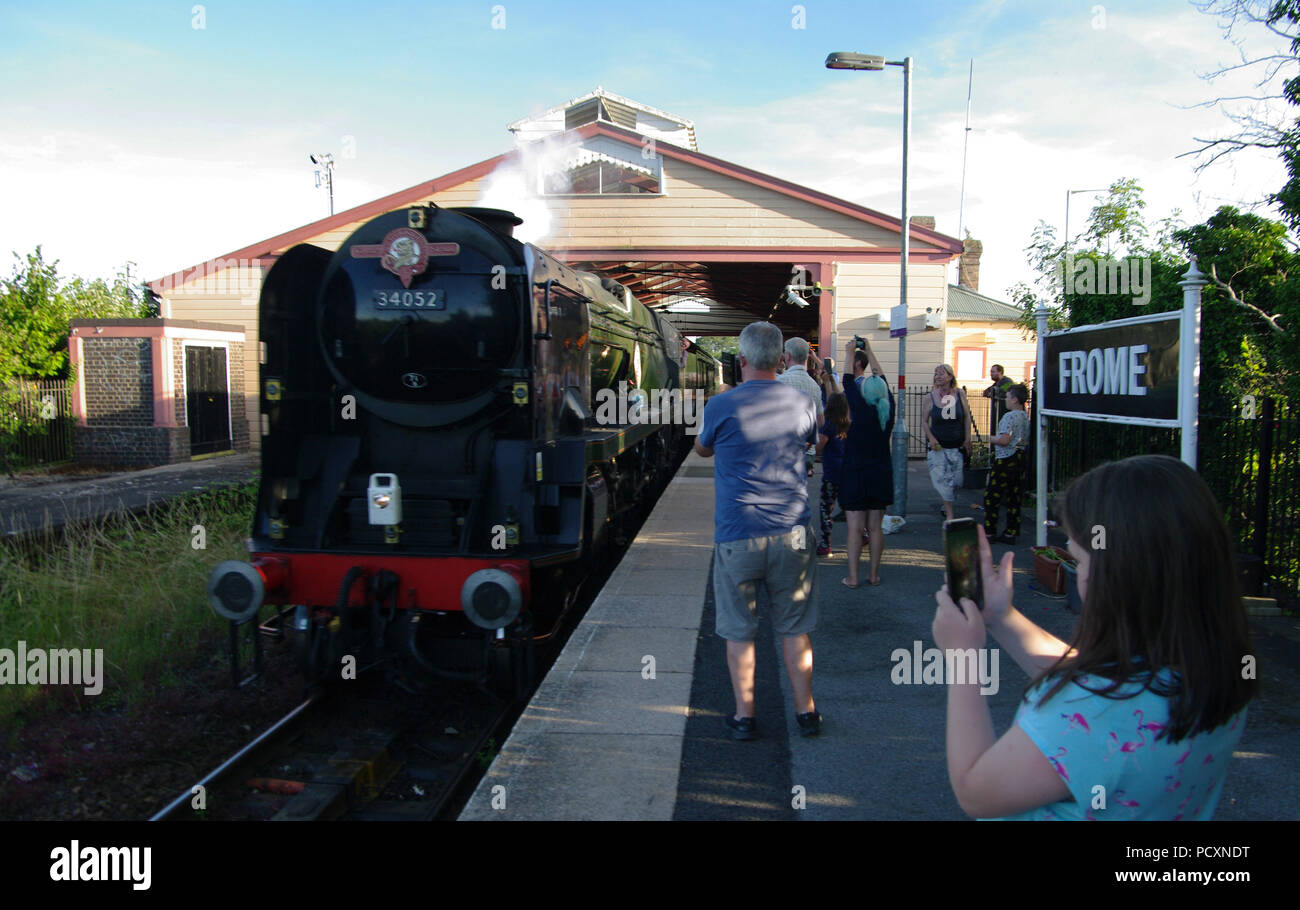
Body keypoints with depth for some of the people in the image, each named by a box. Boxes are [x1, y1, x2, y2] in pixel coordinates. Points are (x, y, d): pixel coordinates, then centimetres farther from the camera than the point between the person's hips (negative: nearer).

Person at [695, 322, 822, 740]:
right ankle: (806, 711, 23)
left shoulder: (721, 406, -8)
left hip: (737, 536, -2)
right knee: (795, 627, 15)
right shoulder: (802, 404, 1)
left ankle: (744, 715, 17)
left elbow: (702, 448, 13)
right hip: (792, 533, 3)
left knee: (739, 630, 11)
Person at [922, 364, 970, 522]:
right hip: (938, 446, -1)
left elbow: (967, 417, 6)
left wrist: (967, 439, 2)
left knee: (955, 479, 5)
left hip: (956, 446, 1)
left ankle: (947, 505, 31)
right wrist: (931, 438, -10)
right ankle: (949, 515, 0)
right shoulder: (930, 397, -5)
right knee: (941, 479, -7)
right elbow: (924, 421, 3)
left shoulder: (960, 394, -3)